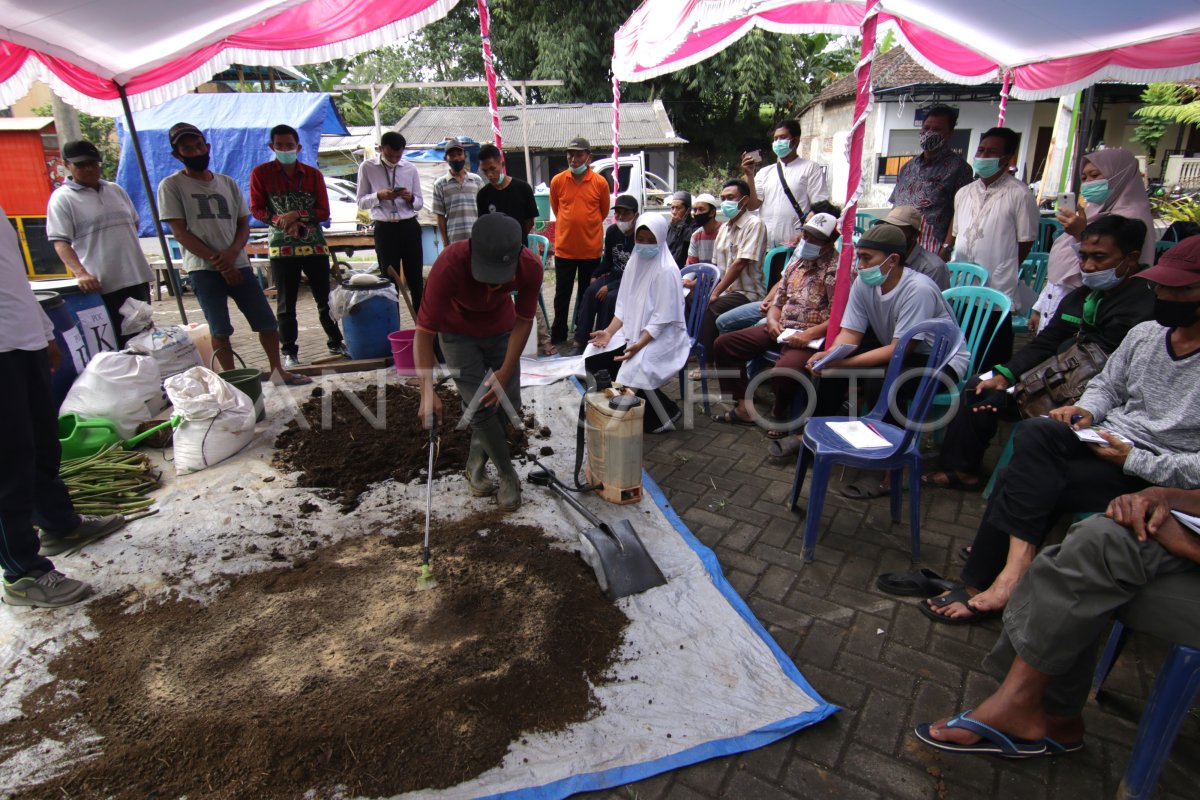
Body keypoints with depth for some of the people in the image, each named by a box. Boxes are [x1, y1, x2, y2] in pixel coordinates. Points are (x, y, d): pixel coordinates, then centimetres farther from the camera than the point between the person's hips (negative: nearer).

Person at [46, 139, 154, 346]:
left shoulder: (115, 189, 14)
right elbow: (60, 242, -11)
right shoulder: (62, 198, -3)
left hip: (137, 277, 6)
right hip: (103, 285, -6)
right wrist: (81, 273, -26)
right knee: (118, 343, -4)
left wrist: (138, 263, 16)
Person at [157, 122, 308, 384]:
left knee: (267, 321, 3)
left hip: (238, 264, 4)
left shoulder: (227, 183, 13)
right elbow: (180, 232, -5)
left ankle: (278, 371, 17)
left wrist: (232, 253, -9)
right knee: (220, 330, -2)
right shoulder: (171, 185, 1)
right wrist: (217, 261, -12)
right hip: (203, 269, -3)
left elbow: (244, 225, 10)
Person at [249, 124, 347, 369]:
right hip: (282, 246, -1)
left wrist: (297, 215, -14)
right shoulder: (261, 173, 3)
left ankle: (335, 343, 19)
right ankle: (289, 352, 12)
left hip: (314, 244, 1)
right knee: (286, 304, 3)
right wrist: (280, 220, -16)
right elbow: (257, 209, 3)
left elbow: (324, 211, 2)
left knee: (325, 298, 6)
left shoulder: (313, 174, 6)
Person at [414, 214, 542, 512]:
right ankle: (508, 476, 8)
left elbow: (523, 320, -15)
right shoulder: (449, 265, -39)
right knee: (479, 406, -13)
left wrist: (505, 372, -18)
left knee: (508, 403, -1)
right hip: (459, 333, -2)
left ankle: (476, 463, 25)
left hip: (502, 329, 3)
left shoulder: (530, 267, -31)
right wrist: (427, 391, -42)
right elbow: (424, 331, -34)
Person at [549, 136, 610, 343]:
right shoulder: (557, 181, -3)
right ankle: (558, 334, 22)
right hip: (564, 247, 1)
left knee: (588, 294, 12)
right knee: (562, 294, 9)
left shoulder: (600, 182, -5)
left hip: (591, 248, 0)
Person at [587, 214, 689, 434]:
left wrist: (639, 345, -28)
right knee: (594, 359, -10)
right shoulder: (634, 262, 7)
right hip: (634, 332, 7)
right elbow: (624, 305, 9)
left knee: (633, 371, -30)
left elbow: (662, 318, -19)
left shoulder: (667, 270, -16)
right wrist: (609, 332, -5)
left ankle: (667, 413, -4)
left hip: (662, 336, -7)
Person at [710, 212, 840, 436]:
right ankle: (744, 408, 3)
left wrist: (810, 334, -24)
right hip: (781, 329, 8)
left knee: (784, 370, -38)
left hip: (811, 337, -7)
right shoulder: (797, 261, 16)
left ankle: (780, 415, -2)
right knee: (725, 343, -2)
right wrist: (772, 319, -1)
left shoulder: (838, 268, -7)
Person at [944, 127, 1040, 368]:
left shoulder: (1018, 194, -5)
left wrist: (1005, 271, 1)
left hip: (997, 294, -5)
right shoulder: (964, 193, 13)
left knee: (993, 363, 1)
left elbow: (1026, 242, -3)